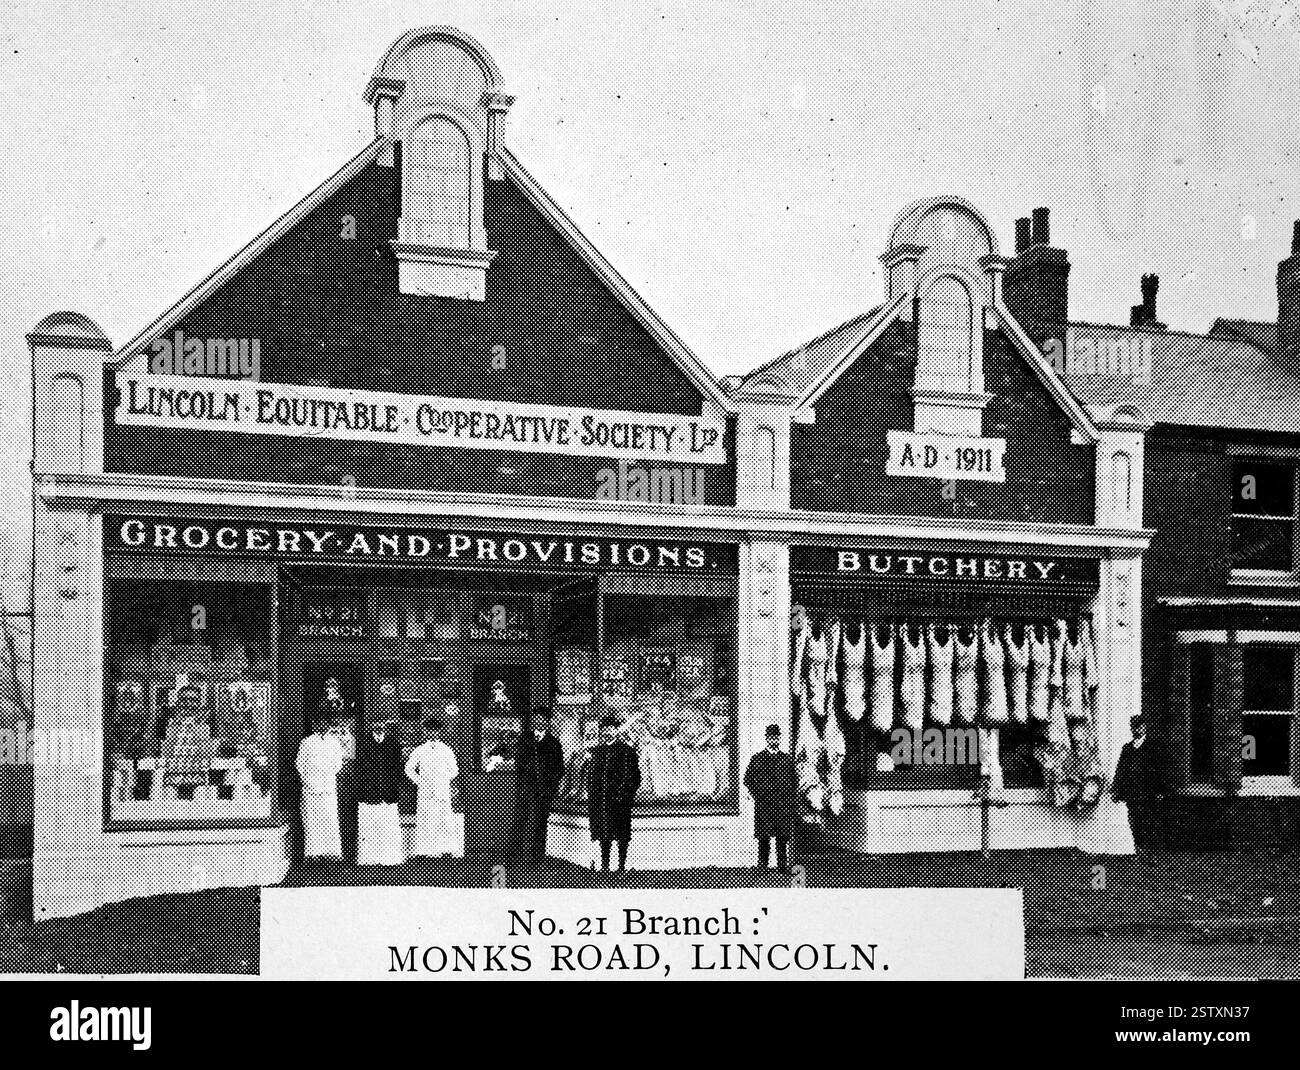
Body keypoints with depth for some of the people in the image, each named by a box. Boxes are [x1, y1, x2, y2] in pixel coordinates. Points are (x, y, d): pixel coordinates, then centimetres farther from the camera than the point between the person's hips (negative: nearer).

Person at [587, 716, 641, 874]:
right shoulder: (596, 750, 13)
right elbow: (591, 775, 17)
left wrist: (626, 795, -10)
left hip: (619, 801, -4)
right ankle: (604, 866, 15)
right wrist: (591, 794, 8)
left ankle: (622, 866, 7)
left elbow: (634, 777, -2)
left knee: (622, 837, 0)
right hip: (599, 801, 4)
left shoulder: (626, 751, -2)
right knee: (603, 836, 8)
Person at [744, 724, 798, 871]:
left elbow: (795, 783, 12)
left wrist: (795, 806, 5)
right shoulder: (757, 758, 5)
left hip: (783, 806, 1)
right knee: (763, 838, -1)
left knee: (782, 839, 2)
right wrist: (758, 795, -2)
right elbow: (748, 780, 8)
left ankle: (783, 865, 9)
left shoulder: (787, 759, 10)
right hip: (763, 807, -1)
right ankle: (762, 865, 5)